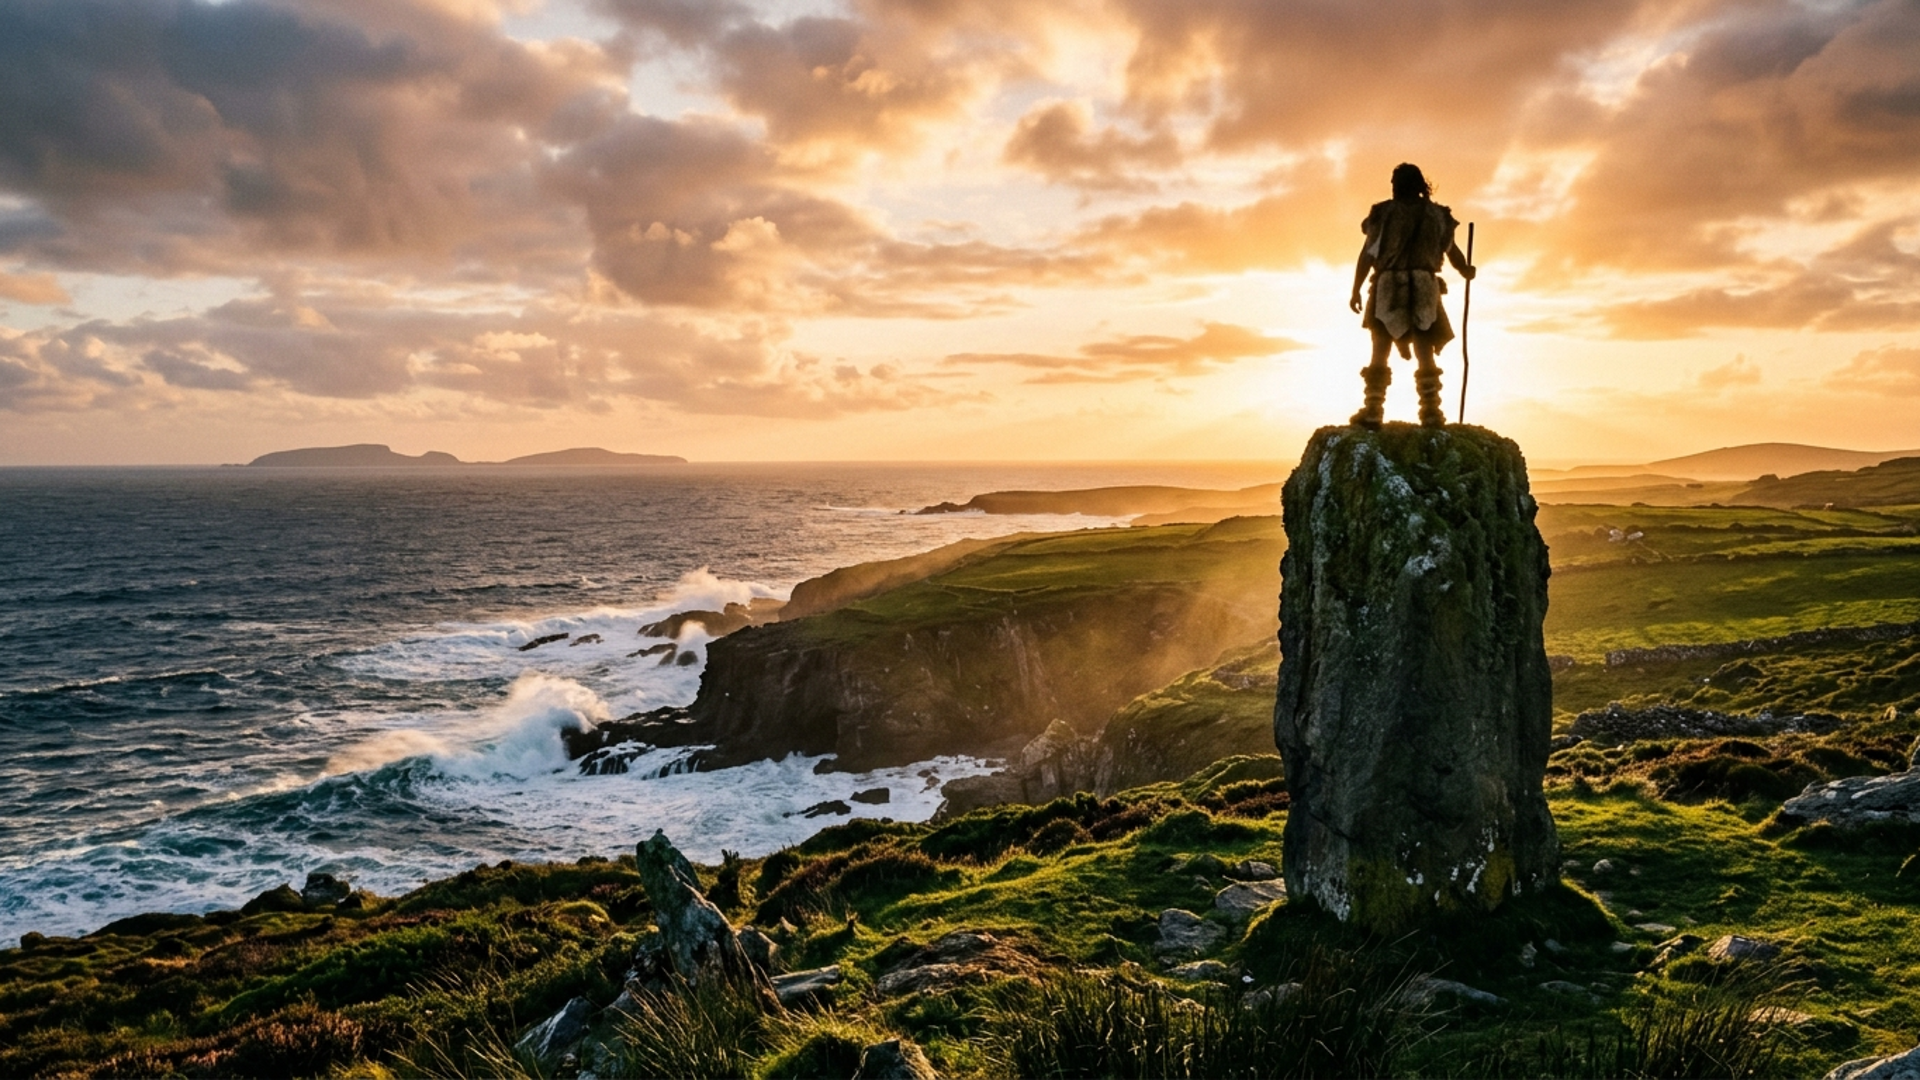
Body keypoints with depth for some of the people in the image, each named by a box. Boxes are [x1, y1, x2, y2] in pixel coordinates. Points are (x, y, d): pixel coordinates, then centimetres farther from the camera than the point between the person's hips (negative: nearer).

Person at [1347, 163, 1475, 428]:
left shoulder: (1384, 212, 3)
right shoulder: (1438, 215, 10)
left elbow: (1367, 254, -1)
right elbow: (1453, 252, 15)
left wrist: (1356, 290, 4)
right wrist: (1466, 272, 35)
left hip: (1388, 289, -2)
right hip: (1425, 290, 2)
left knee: (1379, 354, 1)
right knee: (1425, 356, 5)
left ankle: (1372, 411, -5)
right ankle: (1431, 411, -1)